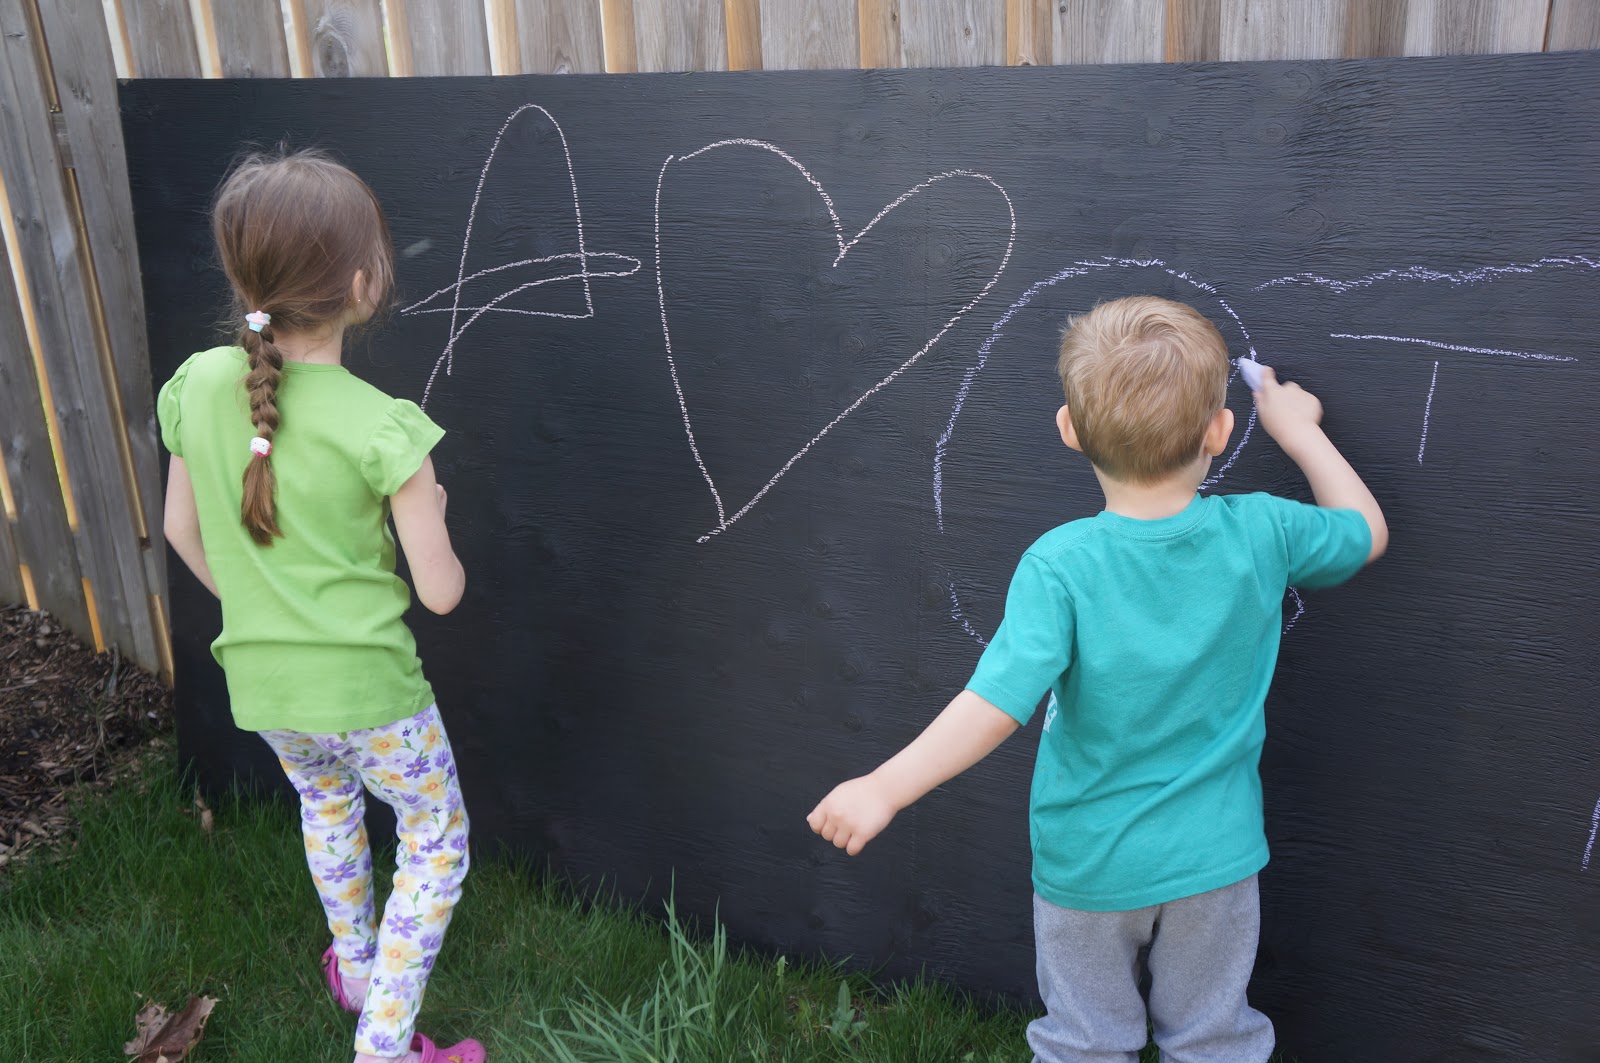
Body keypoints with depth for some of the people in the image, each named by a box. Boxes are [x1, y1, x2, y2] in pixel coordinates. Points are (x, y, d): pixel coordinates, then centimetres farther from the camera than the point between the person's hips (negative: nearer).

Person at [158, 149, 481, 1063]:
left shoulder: (197, 386, -8)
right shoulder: (383, 430, -23)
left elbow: (184, 531, 6)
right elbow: (441, 592, -16)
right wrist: (432, 517, 4)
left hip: (261, 683, 6)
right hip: (367, 687, -5)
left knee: (325, 802, 34)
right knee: (437, 843, 18)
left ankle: (357, 969, 51)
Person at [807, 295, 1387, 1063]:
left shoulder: (1059, 566, -23)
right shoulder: (1261, 532, -13)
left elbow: (998, 704, -29)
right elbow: (1367, 531, 7)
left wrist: (885, 788, -24)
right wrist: (1298, 429, 16)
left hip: (1088, 863, -2)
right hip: (1214, 857, 2)